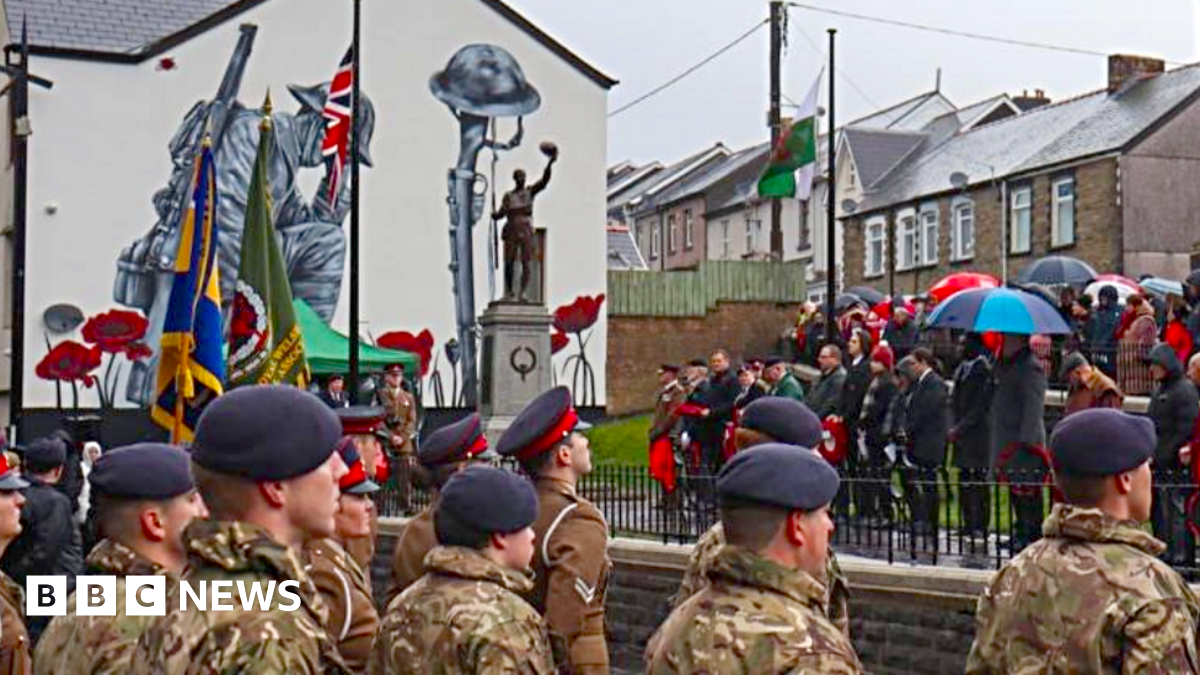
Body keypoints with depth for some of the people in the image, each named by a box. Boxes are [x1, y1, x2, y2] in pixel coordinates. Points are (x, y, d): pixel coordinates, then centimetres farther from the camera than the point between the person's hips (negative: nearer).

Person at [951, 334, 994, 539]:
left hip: (978, 434, -9)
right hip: (961, 434, 9)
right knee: (964, 482, 12)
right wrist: (955, 427, 11)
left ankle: (980, 526, 0)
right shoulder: (963, 367, 13)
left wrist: (959, 428, -16)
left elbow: (980, 407, -16)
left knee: (978, 481, -5)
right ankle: (969, 525, 19)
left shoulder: (983, 369, -13)